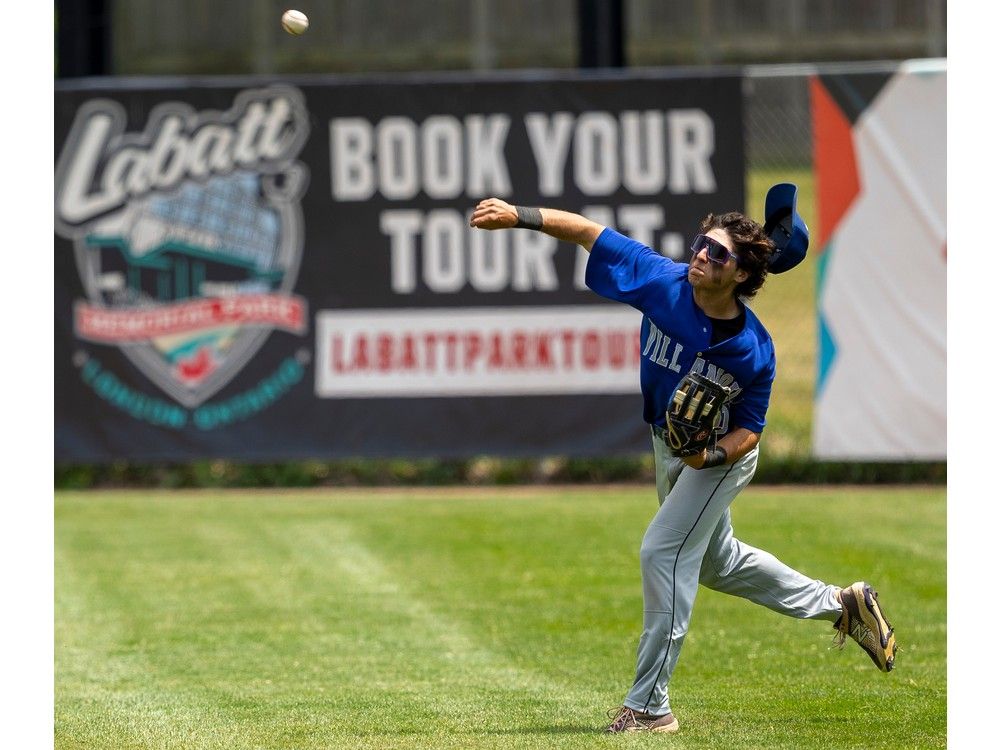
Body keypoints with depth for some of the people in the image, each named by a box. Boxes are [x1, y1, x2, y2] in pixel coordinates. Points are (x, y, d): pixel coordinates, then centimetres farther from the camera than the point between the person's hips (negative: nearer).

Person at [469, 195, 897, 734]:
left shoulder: (753, 351, -30)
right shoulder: (664, 283, -24)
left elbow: (749, 429, -17)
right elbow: (588, 233, -24)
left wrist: (712, 455, -37)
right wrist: (519, 216, -35)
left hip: (723, 453, -6)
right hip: (669, 444, 6)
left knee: (663, 551, -16)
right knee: (716, 561, 22)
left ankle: (649, 706, -8)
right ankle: (840, 605, 38)